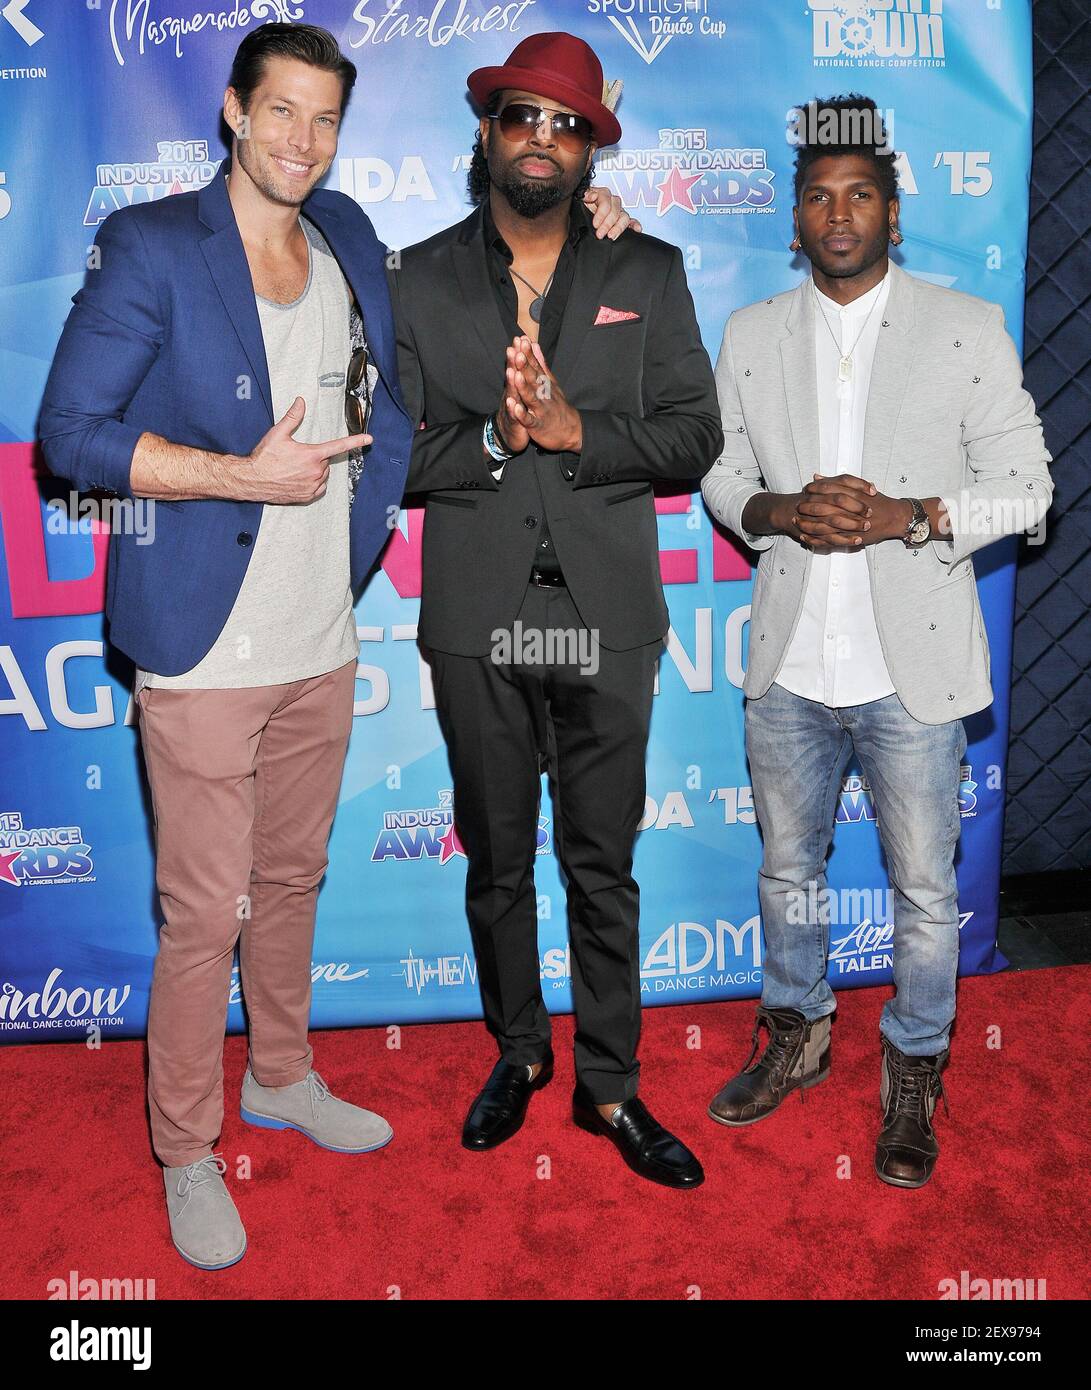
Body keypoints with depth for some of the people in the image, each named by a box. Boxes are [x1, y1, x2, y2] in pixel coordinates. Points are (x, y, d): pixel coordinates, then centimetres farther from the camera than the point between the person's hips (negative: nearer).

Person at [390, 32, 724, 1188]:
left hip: (607, 620, 0)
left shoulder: (648, 273, 6)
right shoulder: (418, 280, 5)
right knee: (496, 861, 15)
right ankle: (517, 1052, 36)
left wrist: (574, 429, -14)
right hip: (475, 624, 1)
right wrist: (494, 438, -17)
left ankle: (609, 1085, 26)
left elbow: (694, 436, -1)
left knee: (604, 866, 9)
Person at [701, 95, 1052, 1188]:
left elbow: (1025, 488, -2)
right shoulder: (750, 336, 8)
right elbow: (721, 475, 9)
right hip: (789, 667, 3)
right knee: (787, 869, 17)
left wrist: (912, 514, -19)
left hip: (912, 670, -2)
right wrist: (779, 511, -13)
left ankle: (913, 1074, 32)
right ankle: (796, 1036, 40)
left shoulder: (970, 330, -1)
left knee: (924, 891, 9)